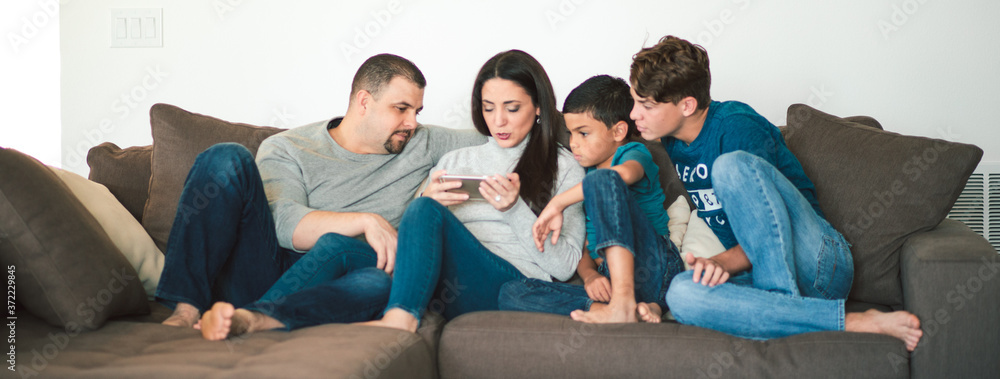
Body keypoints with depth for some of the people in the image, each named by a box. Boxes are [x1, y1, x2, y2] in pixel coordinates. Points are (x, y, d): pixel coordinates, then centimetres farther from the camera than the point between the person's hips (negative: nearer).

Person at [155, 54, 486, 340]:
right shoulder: (286, 149, 8)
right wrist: (366, 220, -18)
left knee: (379, 280, -36)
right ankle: (187, 308, -28)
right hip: (263, 270, -1)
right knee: (227, 159, -21)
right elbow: (287, 225, -8)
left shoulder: (422, 145, 17)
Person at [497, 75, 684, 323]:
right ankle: (636, 309, -29)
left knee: (602, 181, -26)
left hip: (654, 268, -6)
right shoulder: (586, 173, 25)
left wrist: (558, 203, -18)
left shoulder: (634, 153, 5)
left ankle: (623, 303, -38)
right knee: (511, 293, -15)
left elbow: (624, 173, -24)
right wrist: (589, 276, -4)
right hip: (609, 281, 7)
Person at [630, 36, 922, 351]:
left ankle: (783, 302, -29)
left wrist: (724, 261, -26)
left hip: (817, 263, -6)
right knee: (682, 294, -31)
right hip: (759, 275, 6)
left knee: (732, 164, -28)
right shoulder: (669, 144, 11)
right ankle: (850, 321, -30)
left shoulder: (736, 127, -10)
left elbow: (766, 232, -11)